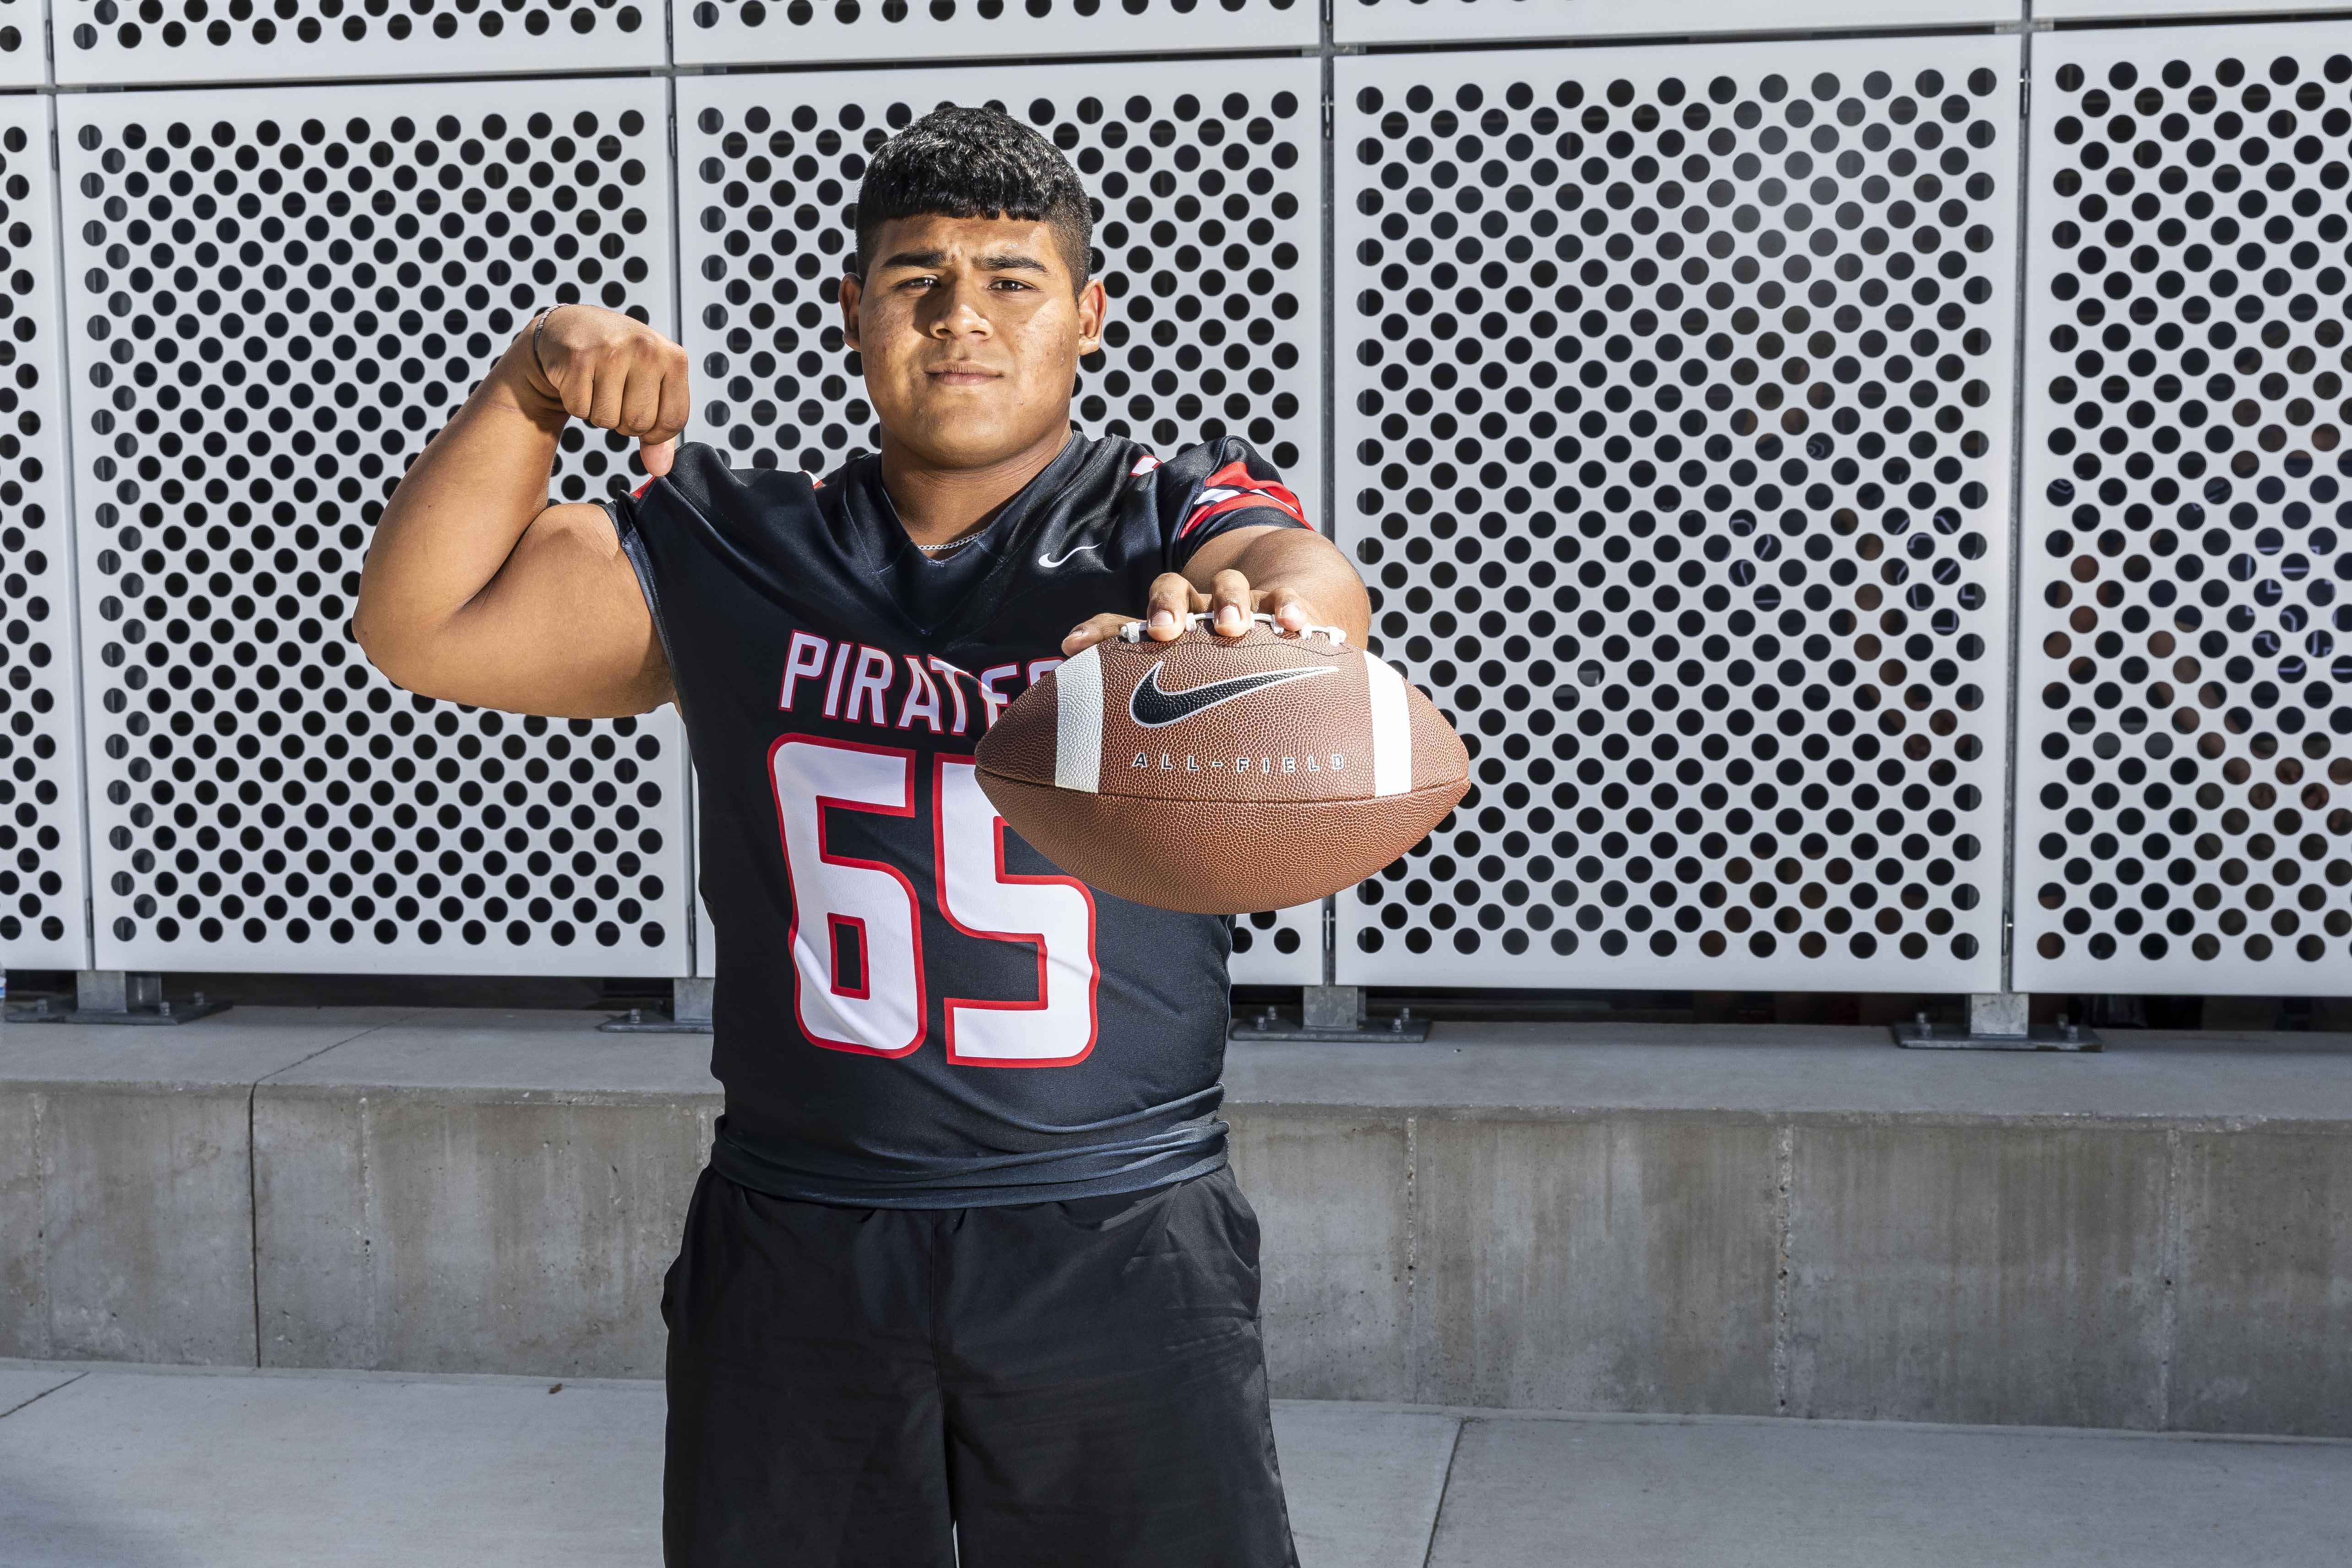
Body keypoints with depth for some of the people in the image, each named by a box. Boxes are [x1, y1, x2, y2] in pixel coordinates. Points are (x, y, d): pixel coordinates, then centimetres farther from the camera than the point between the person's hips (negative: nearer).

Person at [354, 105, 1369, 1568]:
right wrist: (527, 390, -7)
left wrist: (1248, 610, -47)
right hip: (798, 1244, 2)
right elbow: (421, 625, 7)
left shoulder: (1170, 517, 0)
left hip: (1118, 1243, -2)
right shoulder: (733, 553, 8)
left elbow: (1322, 587, -23)